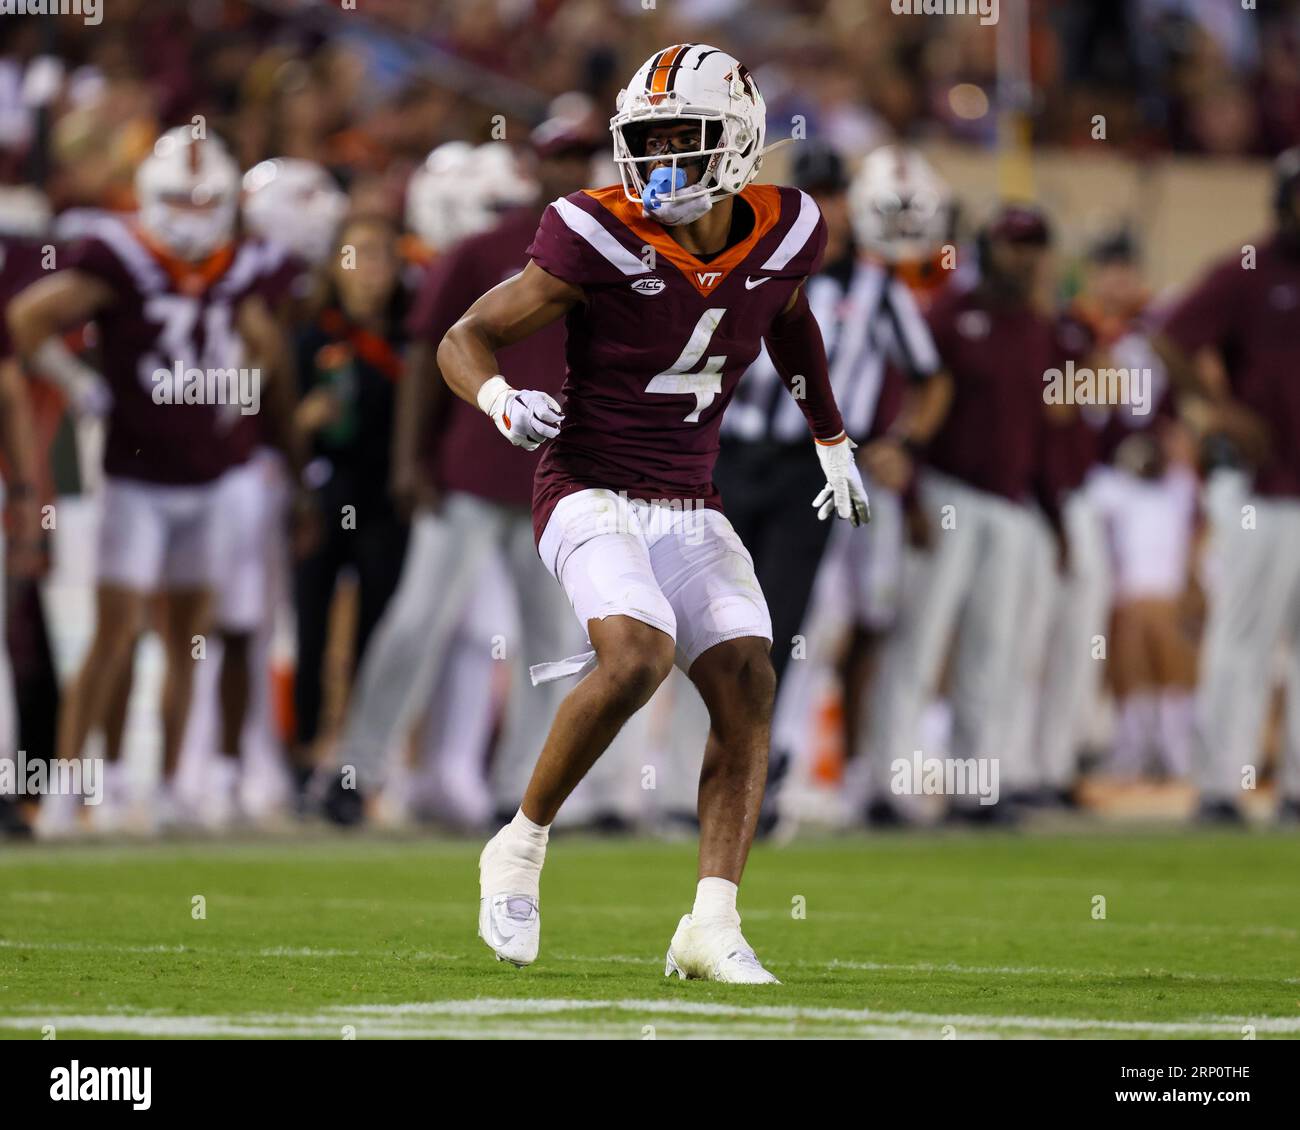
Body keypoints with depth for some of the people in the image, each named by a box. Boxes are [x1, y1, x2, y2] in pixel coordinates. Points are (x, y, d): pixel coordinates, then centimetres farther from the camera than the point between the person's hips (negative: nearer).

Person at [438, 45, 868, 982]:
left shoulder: (782, 235, -2)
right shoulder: (603, 240, -16)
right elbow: (465, 339, -10)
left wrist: (833, 443, 30)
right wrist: (505, 404, -32)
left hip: (691, 510, 6)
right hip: (594, 494, -6)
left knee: (748, 687, -9)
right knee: (639, 654, -28)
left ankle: (713, 926, -10)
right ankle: (521, 850, -9)